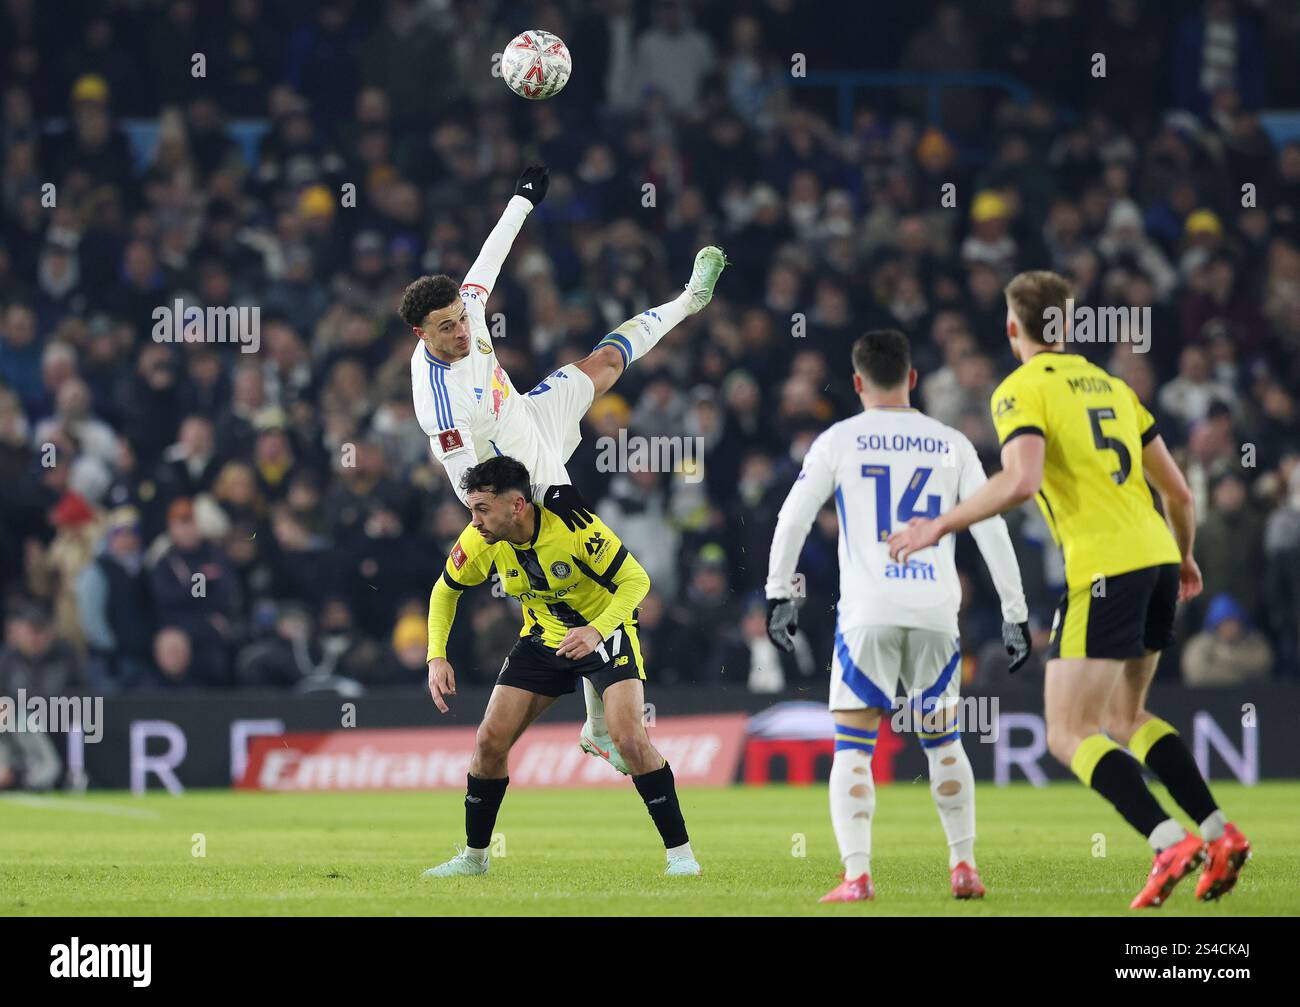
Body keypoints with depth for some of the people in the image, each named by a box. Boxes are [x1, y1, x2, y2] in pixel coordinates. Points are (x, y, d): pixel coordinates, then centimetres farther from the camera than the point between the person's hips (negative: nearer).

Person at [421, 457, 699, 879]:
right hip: (542, 639, 4)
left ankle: (680, 851, -12)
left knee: (631, 738, -23)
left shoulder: (576, 528, -31)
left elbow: (636, 579, -24)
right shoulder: (479, 542, -17)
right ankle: (474, 856, 15)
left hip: (604, 633, -4)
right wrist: (436, 657, -9)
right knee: (490, 740, -4)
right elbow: (445, 591, 2)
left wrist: (597, 630, -38)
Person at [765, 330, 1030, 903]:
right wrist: (1015, 613, 12)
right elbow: (992, 532, 8)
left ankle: (857, 874, -13)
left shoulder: (839, 441, 4)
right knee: (943, 741, 18)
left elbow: (793, 518, 2)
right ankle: (964, 867, 13)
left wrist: (780, 595, 10)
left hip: (867, 611, -2)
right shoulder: (952, 445, 10)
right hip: (936, 610, 3)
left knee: (852, 748, 0)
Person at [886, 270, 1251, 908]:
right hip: (1155, 557, 7)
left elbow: (1021, 481, -21)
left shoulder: (1021, 391, -3)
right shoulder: (1110, 386, 18)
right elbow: (1177, 490, 18)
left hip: (1103, 568, -7)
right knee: (1125, 717, 23)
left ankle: (1171, 844, -18)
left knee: (1069, 736, -3)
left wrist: (940, 525, -12)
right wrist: (1184, 557, 36)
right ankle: (1220, 834, 13)